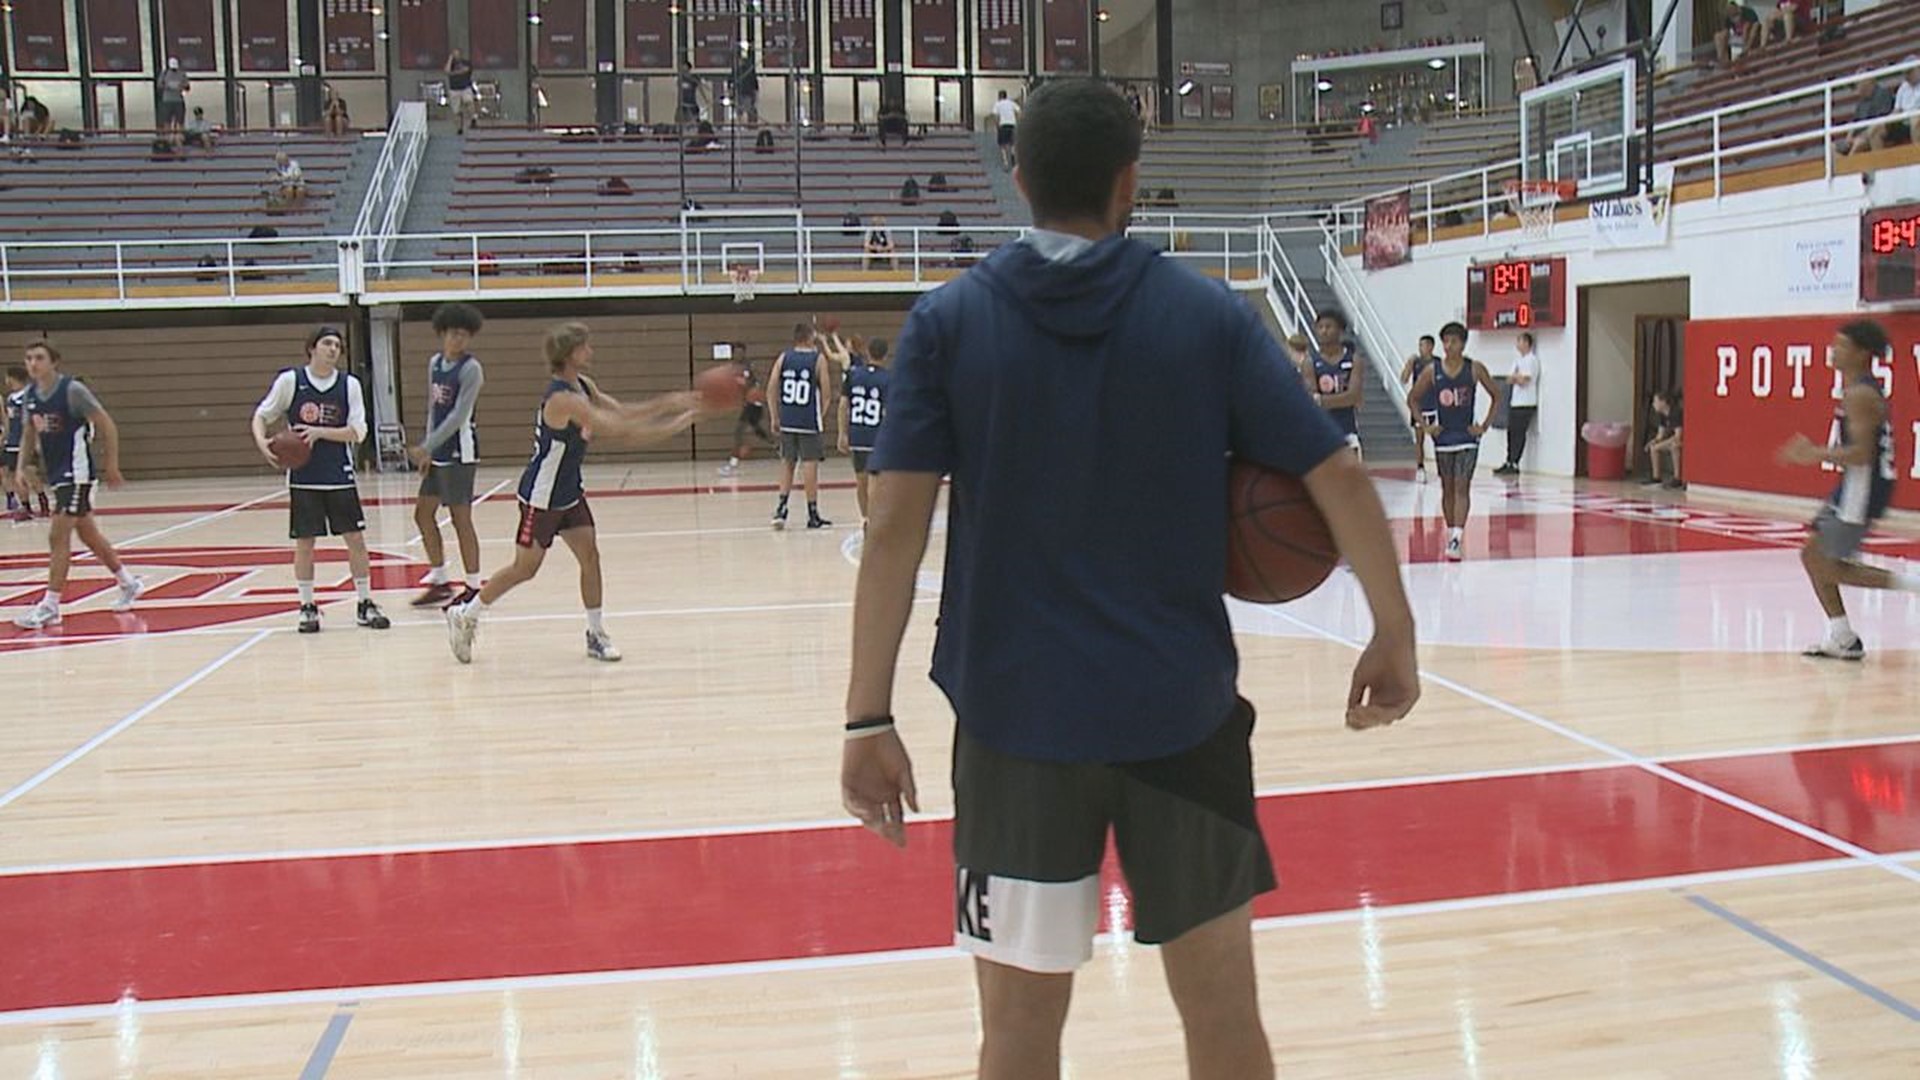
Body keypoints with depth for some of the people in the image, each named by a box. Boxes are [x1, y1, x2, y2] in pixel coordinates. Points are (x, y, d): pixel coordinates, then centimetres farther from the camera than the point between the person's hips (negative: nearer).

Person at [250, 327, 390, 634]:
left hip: (340, 476, 1)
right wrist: (262, 443, -15)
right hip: (303, 477, -1)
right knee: (304, 542, 3)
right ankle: (307, 607, 15)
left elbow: (357, 432, -6)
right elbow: (261, 416, 3)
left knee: (356, 538, 1)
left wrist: (319, 432, -18)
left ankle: (365, 604, 11)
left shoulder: (349, 384, 0)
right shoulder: (290, 380, -2)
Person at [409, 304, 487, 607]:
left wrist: (427, 446, -21)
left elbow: (459, 415, -18)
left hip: (459, 451, -8)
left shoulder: (470, 368, -12)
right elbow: (433, 409, 15)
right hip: (438, 451, 8)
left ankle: (473, 587, 5)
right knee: (423, 513, 12)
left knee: (461, 518, -4)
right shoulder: (434, 363, 11)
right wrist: (427, 450, 10)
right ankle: (440, 582, 22)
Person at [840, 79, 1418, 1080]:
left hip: (1016, 716, 0)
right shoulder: (1209, 313, 1)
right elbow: (1338, 477, -2)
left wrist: (870, 717, -6)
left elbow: (896, 527, -8)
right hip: (1180, 711, 1)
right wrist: (1393, 633, 10)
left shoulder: (946, 321, -1)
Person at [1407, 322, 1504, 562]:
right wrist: (1425, 426, 1)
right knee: (1447, 488, 11)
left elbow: (1496, 396, 4)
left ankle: (1457, 537, -19)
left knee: (1462, 486, -12)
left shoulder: (1475, 369, -5)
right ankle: (1451, 534, 23)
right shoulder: (1432, 371, -3)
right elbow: (1412, 399, 8)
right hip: (1443, 437, 2)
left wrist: (1485, 425, -2)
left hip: (1467, 437, -2)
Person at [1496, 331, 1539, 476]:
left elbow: (1523, 380, -17)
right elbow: (1509, 380, 15)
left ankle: (1514, 464, -5)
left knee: (1519, 434, -7)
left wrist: (1515, 377, 1)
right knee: (1511, 433, 9)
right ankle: (1508, 463, 13)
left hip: (1525, 404, -8)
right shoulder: (1519, 360, 17)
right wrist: (1515, 377, -5)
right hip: (1514, 402, 8)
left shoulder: (1531, 360, -9)